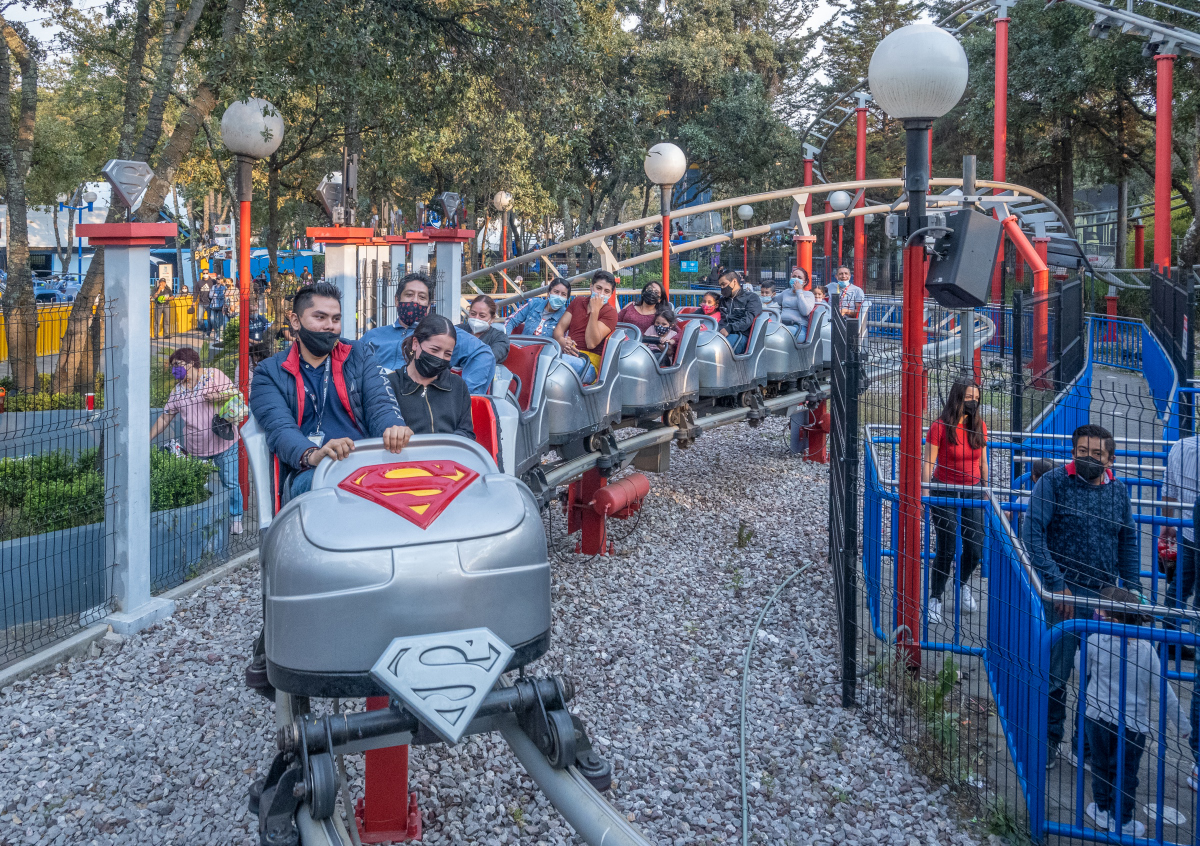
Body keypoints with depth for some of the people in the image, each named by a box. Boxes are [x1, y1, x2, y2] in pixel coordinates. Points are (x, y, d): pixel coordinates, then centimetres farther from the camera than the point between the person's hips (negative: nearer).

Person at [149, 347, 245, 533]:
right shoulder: (177, 390, 10)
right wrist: (147, 439, 9)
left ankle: (235, 519, 16)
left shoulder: (213, 375, -3)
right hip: (195, 447, 4)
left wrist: (219, 395, -22)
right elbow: (165, 418, 13)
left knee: (230, 483, 1)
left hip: (224, 443, -4)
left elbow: (236, 394, -4)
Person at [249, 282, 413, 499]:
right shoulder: (270, 373, 13)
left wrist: (394, 429, -22)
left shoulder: (360, 357, 21)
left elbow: (380, 406, 5)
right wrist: (311, 455, -29)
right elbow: (279, 428, -5)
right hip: (307, 473, -2)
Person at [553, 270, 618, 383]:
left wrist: (594, 311, -12)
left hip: (589, 362, -4)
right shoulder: (577, 302, 21)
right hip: (567, 353, 5)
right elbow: (560, 327, 15)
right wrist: (562, 341, -9)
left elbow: (591, 343, -9)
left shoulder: (610, 312, 4)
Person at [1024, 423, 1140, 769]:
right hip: (1065, 594, -4)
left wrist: (1133, 591, 10)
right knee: (1056, 674, 0)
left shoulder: (1118, 491, 8)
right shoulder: (1053, 483, -6)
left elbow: (1128, 544, 18)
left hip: (1106, 598, 4)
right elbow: (1032, 535, -11)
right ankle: (1048, 740, 19)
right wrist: (1057, 583, -16)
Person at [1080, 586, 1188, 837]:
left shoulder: (1094, 642, -14)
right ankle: (1122, 821, 21)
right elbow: (1164, 690, -8)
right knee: (1126, 771, 13)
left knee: (1102, 766, 18)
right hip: (1133, 723, 0)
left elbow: (1080, 667, 5)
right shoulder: (1146, 649, -11)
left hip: (1098, 716, 0)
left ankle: (1103, 810, 30)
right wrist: (1182, 725, 2)